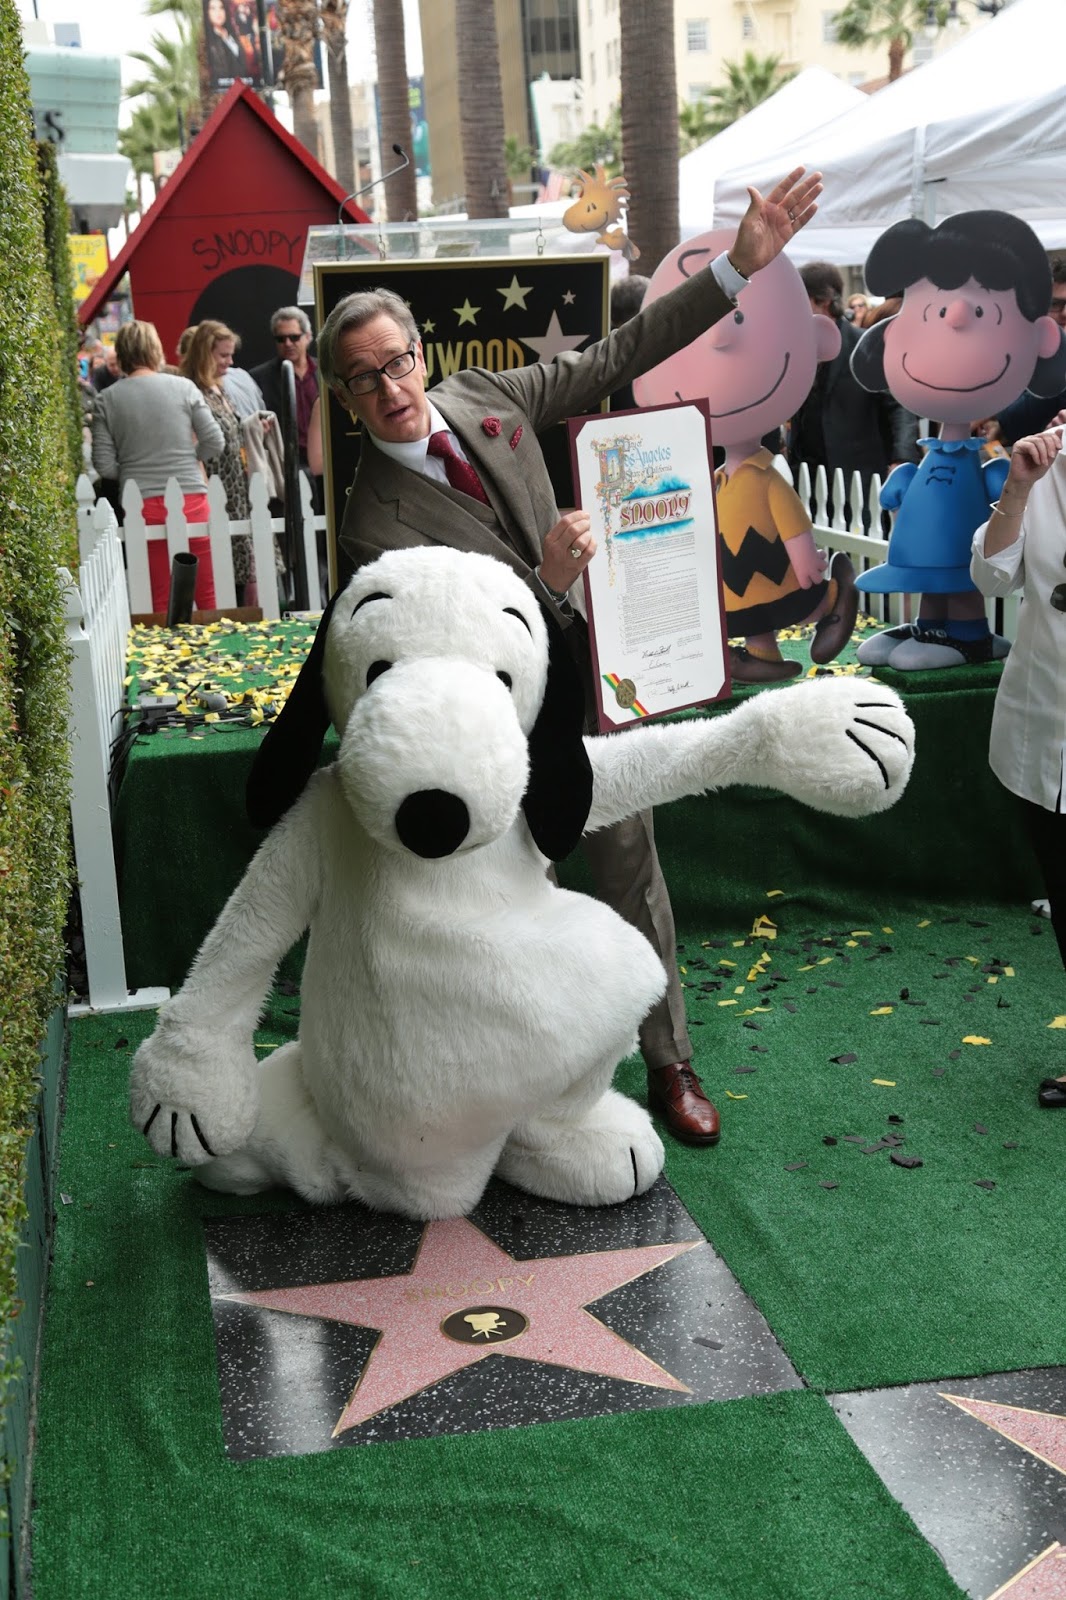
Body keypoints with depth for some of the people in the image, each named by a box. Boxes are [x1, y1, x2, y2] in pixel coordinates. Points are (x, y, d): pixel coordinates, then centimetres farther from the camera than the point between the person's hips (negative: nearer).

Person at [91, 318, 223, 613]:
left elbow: (104, 465, -1)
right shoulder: (183, 387, -1)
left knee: (160, 600, 7)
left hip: (141, 506, 1)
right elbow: (215, 444, 0)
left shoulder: (106, 400, 2)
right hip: (190, 500, -1)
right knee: (209, 596, 7)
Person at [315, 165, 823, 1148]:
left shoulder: (483, 399, -5)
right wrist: (548, 582, -40)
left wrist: (741, 264, -5)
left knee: (633, 873, 14)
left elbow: (620, 357, 0)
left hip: (595, 676, 5)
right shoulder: (376, 522, -20)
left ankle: (670, 1065, 30)